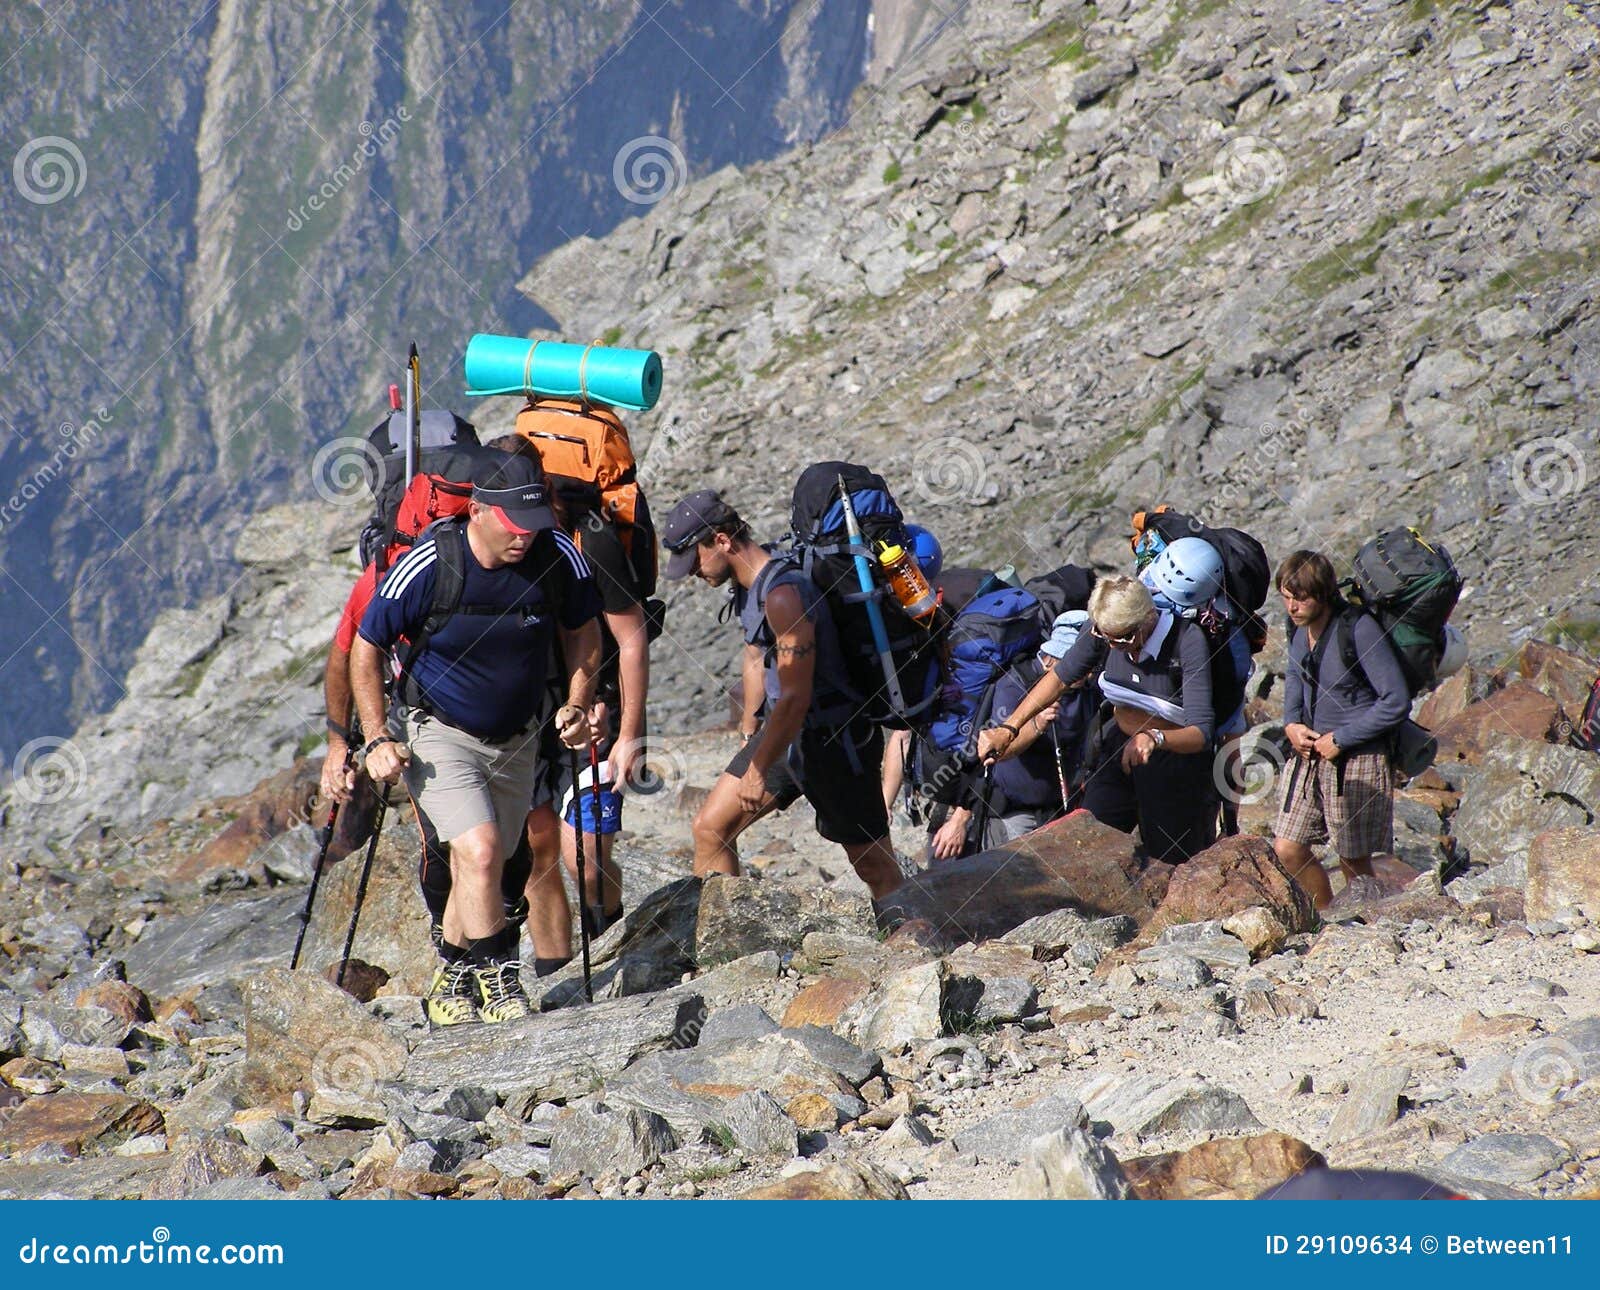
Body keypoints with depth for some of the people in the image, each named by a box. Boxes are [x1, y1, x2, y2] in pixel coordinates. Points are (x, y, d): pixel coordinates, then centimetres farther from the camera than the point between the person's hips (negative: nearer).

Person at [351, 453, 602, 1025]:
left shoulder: (559, 556, -14)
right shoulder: (427, 566, -24)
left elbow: (582, 632, 7)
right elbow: (365, 649, -10)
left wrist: (576, 707, -5)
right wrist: (378, 740, -16)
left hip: (517, 740, 4)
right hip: (438, 735, -4)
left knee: (480, 869, 13)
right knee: (480, 852, -22)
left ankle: (451, 984, 33)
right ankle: (497, 978, -7)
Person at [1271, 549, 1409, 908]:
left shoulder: (1359, 630, -20)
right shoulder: (1301, 629, 2)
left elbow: (1396, 702, -20)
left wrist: (1339, 740, -16)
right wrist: (1291, 724, 5)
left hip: (1358, 758, -7)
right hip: (1309, 751, 7)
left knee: (1354, 864, 2)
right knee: (1288, 851, 7)